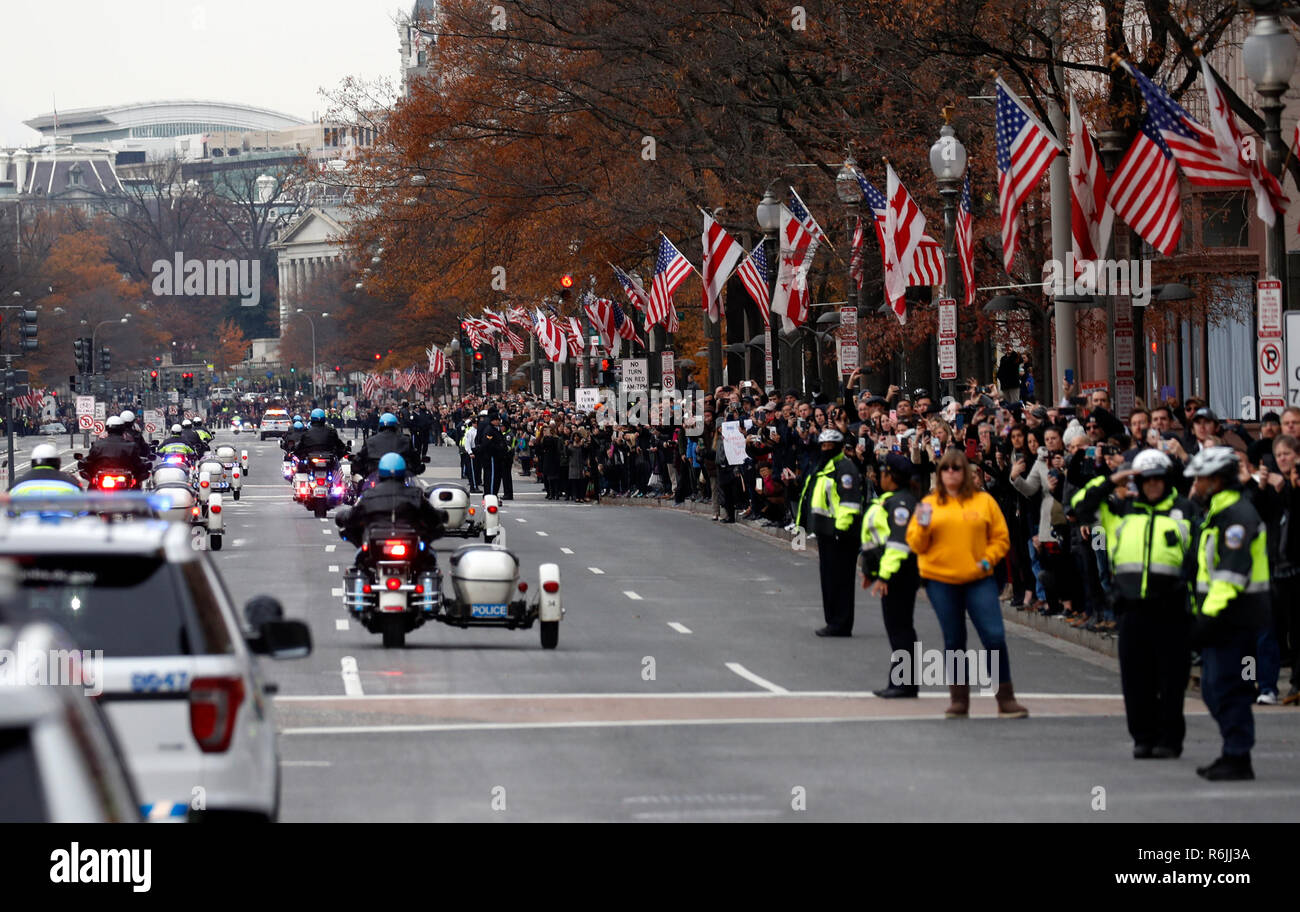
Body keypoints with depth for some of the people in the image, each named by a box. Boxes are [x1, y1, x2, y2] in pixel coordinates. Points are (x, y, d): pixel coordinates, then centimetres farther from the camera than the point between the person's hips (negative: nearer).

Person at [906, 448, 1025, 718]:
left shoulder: (984, 501, 6)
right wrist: (923, 527, -14)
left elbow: (1001, 538, 7)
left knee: (995, 637, -8)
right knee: (954, 640, 6)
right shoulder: (929, 504, 8)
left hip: (979, 579, -1)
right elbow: (916, 544, 5)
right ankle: (959, 701, 15)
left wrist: (987, 560, -8)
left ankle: (1006, 699, -1)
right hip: (940, 580, 1)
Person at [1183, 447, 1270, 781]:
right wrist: (1201, 613, 22)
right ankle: (1232, 754, 20)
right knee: (1214, 689, 13)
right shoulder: (1216, 514, 19)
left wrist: (1210, 615, -25)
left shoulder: (1237, 515, -15)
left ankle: (1238, 759, -5)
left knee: (1227, 688, -9)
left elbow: (1233, 572, -24)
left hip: (1235, 615, -11)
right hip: (1217, 614, 11)